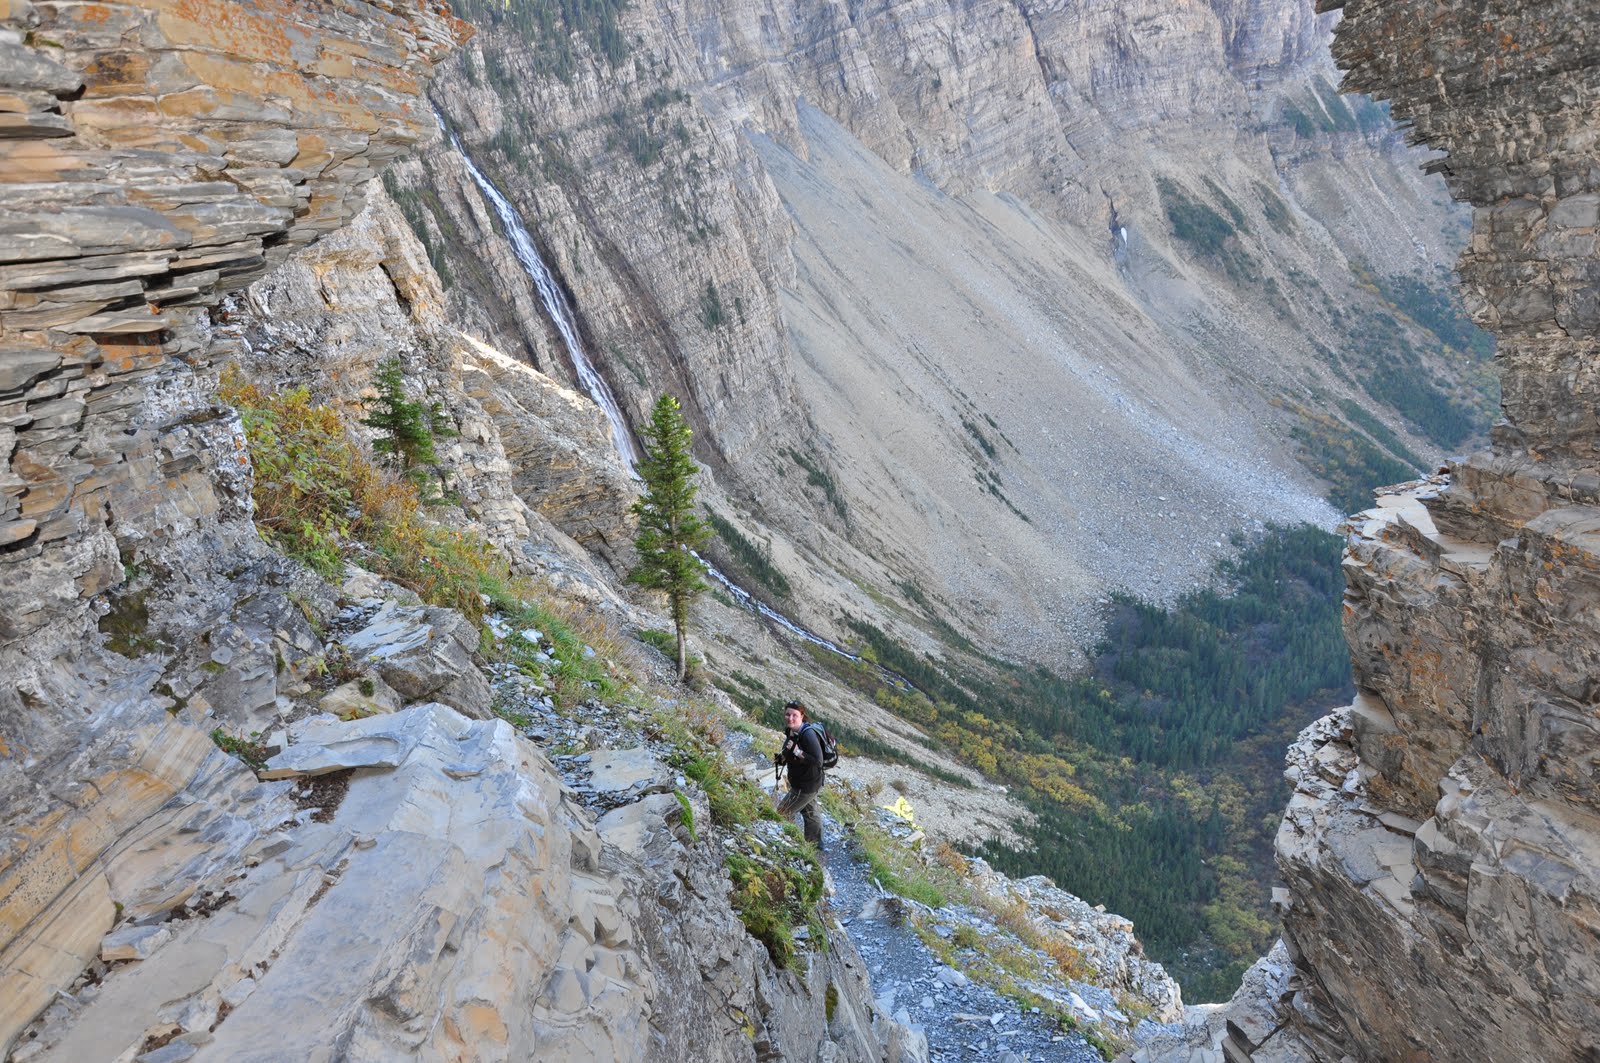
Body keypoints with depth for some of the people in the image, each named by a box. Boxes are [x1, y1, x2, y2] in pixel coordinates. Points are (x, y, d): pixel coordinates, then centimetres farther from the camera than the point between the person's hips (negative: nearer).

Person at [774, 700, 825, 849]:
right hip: (800, 782, 9)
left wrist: (796, 752, -35)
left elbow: (817, 760, -31)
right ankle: (816, 846, 45)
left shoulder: (808, 734, -28)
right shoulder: (790, 732, -1)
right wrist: (780, 758, -5)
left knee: (782, 813, 2)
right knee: (810, 814, 26)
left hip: (806, 785, -9)